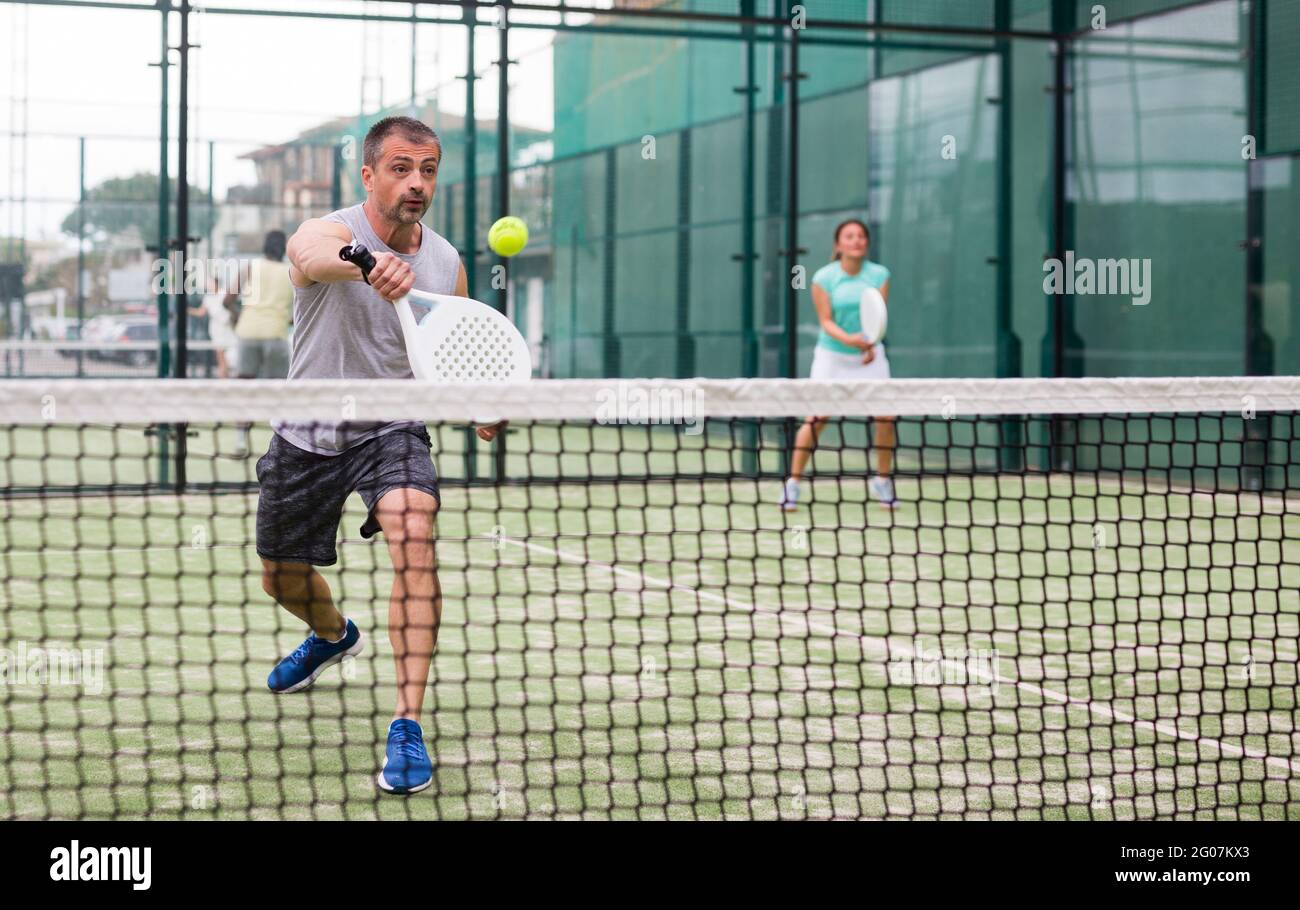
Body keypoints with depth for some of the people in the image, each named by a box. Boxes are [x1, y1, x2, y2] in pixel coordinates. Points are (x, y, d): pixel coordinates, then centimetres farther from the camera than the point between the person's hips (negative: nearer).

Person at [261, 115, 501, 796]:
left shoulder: (447, 265, -4)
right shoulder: (323, 233, -18)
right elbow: (315, 256, -46)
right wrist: (366, 262, -70)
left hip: (392, 431, 0)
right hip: (307, 435, 0)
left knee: (414, 540, -29)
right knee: (283, 578, 16)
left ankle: (407, 726, -27)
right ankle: (334, 635, 55)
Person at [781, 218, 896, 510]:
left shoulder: (879, 275, -3)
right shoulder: (824, 277, -8)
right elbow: (826, 321, -12)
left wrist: (870, 344, -28)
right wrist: (848, 339, -31)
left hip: (869, 354, 2)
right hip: (832, 355, -2)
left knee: (885, 415, -5)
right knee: (817, 418, -9)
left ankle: (882, 480, 13)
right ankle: (793, 482, 0)